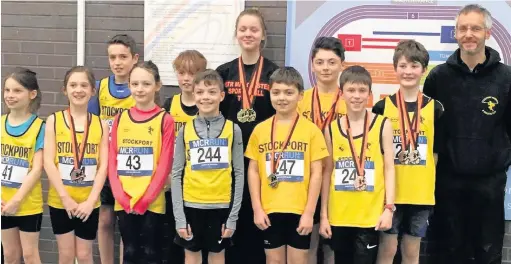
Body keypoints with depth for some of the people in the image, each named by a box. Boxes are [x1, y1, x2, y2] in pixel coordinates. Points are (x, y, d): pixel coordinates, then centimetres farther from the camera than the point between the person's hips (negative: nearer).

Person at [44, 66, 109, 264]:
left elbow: (103, 166, -3)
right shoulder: (54, 120, -2)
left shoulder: (100, 125, 1)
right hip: (60, 201, 0)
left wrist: (90, 200, -13)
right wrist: (66, 198, -14)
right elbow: (48, 162, -7)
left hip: (89, 202, 1)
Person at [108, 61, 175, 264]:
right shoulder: (120, 119, 6)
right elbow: (112, 160, 4)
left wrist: (146, 198, -12)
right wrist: (120, 195, -7)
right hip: (123, 202, 3)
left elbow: (165, 164, -8)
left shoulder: (165, 120, -6)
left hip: (152, 202, -3)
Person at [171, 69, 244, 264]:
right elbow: (176, 175, 1)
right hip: (191, 205, 1)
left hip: (220, 206, -1)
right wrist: (179, 216, -5)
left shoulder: (233, 130, -1)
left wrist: (233, 216, -5)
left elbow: (238, 174, 0)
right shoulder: (185, 131, 1)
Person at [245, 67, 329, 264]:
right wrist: (257, 208, -1)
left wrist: (309, 212, -8)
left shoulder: (311, 130, -3)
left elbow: (316, 173, -4)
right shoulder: (260, 130, 3)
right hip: (269, 210, 2)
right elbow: (253, 171, 5)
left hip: (300, 210, -2)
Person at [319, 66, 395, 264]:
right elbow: (327, 172, 7)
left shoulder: (382, 125, 0)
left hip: (370, 215, -2)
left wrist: (389, 207, -8)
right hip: (338, 216, 3)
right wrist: (323, 214, 6)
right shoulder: (332, 128, 5)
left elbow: (389, 168, 0)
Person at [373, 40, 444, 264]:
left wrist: (431, 182, -1)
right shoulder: (382, 107, -1)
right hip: (389, 191, -1)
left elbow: (437, 151, 6)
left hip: (421, 192, 2)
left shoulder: (434, 108, 2)